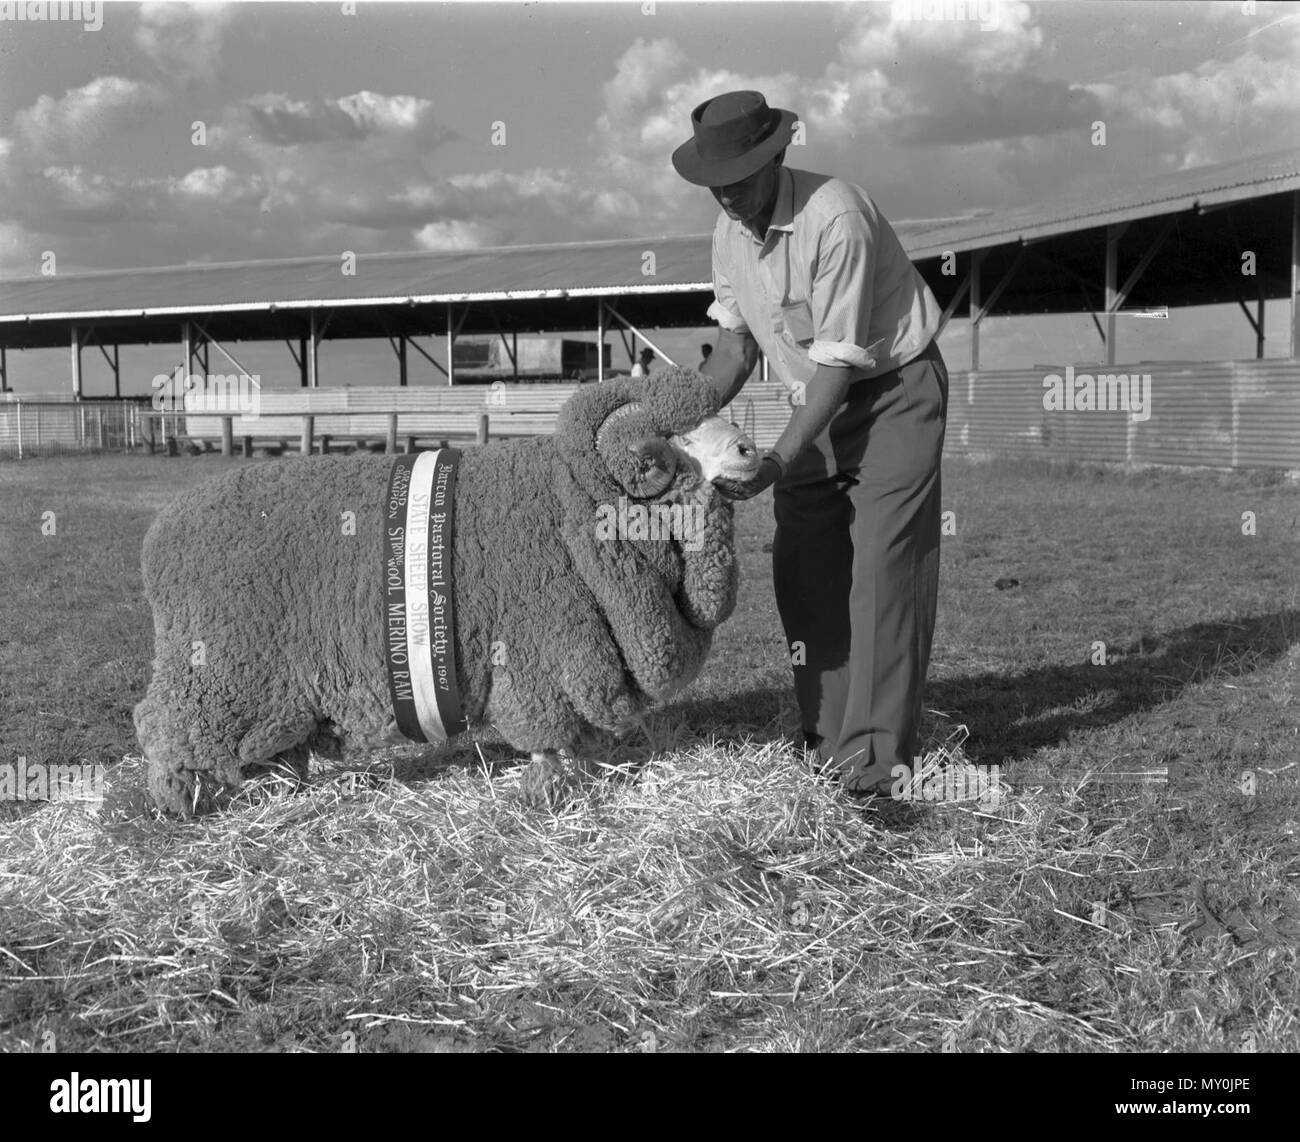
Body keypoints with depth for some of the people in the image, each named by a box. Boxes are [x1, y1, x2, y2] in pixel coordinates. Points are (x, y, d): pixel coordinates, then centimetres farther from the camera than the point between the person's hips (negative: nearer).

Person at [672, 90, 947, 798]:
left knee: (881, 559, -14)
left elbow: (839, 361, -27)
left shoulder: (835, 217, -27)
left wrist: (779, 461, -31)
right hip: (817, 397, 7)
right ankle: (825, 736, 9)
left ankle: (878, 747, -11)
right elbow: (734, 342, 8)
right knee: (801, 564, 1)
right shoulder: (729, 231, -3)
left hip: (895, 386, -7)